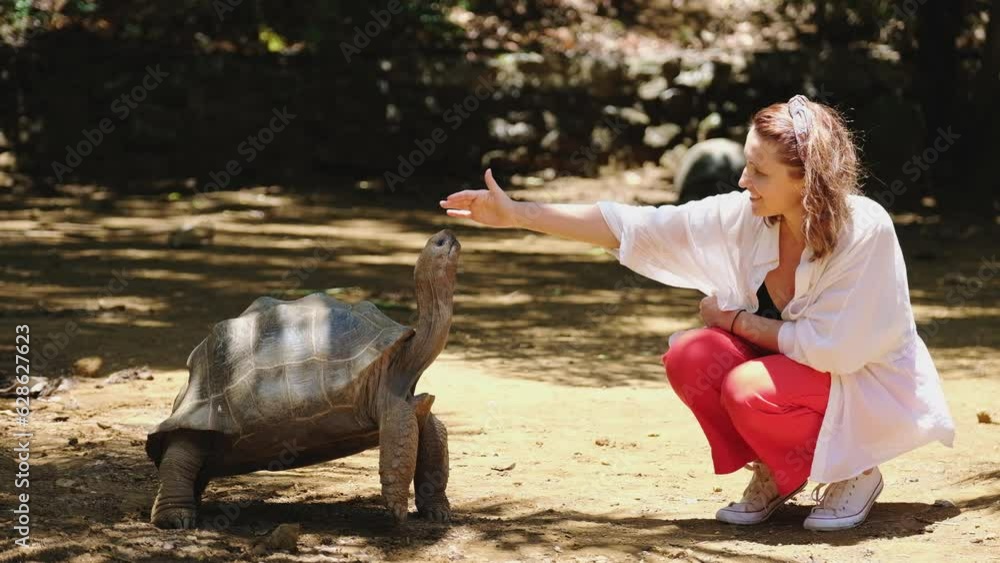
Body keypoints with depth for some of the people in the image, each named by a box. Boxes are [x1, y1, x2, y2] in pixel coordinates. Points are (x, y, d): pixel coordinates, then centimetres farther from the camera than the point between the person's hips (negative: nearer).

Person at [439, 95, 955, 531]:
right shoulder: (743, 216, -14)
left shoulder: (864, 231, -28)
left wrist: (736, 320, -18)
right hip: (791, 366, 6)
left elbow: (832, 348, -28)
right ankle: (771, 475, 3)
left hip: (873, 387, -5)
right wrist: (516, 214, -15)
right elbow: (633, 226, -12)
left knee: (751, 390, -31)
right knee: (690, 355, -19)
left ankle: (853, 474, -3)